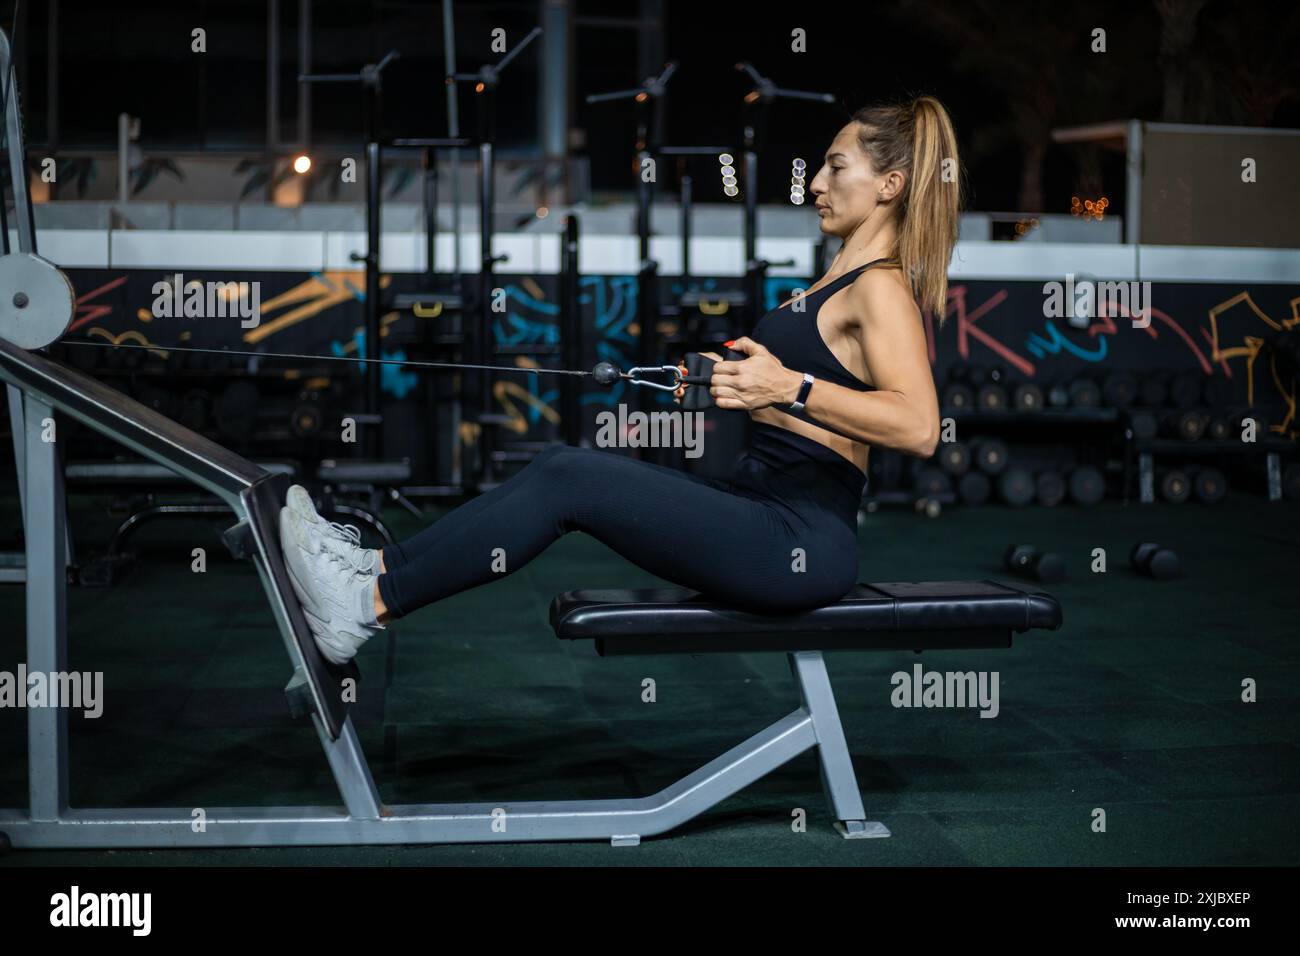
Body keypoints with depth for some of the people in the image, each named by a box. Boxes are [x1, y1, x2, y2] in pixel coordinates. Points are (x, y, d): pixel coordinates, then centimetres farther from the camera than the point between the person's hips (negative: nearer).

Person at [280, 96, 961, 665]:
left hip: (801, 541, -9)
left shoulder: (881, 287, -11)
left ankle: (370, 606, -12)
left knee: (570, 480, -16)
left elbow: (918, 427, -26)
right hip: (761, 511, 9)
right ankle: (377, 568, -2)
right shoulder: (842, 278, 19)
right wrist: (738, 384, 16)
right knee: (562, 465, -2)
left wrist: (791, 385, -29)